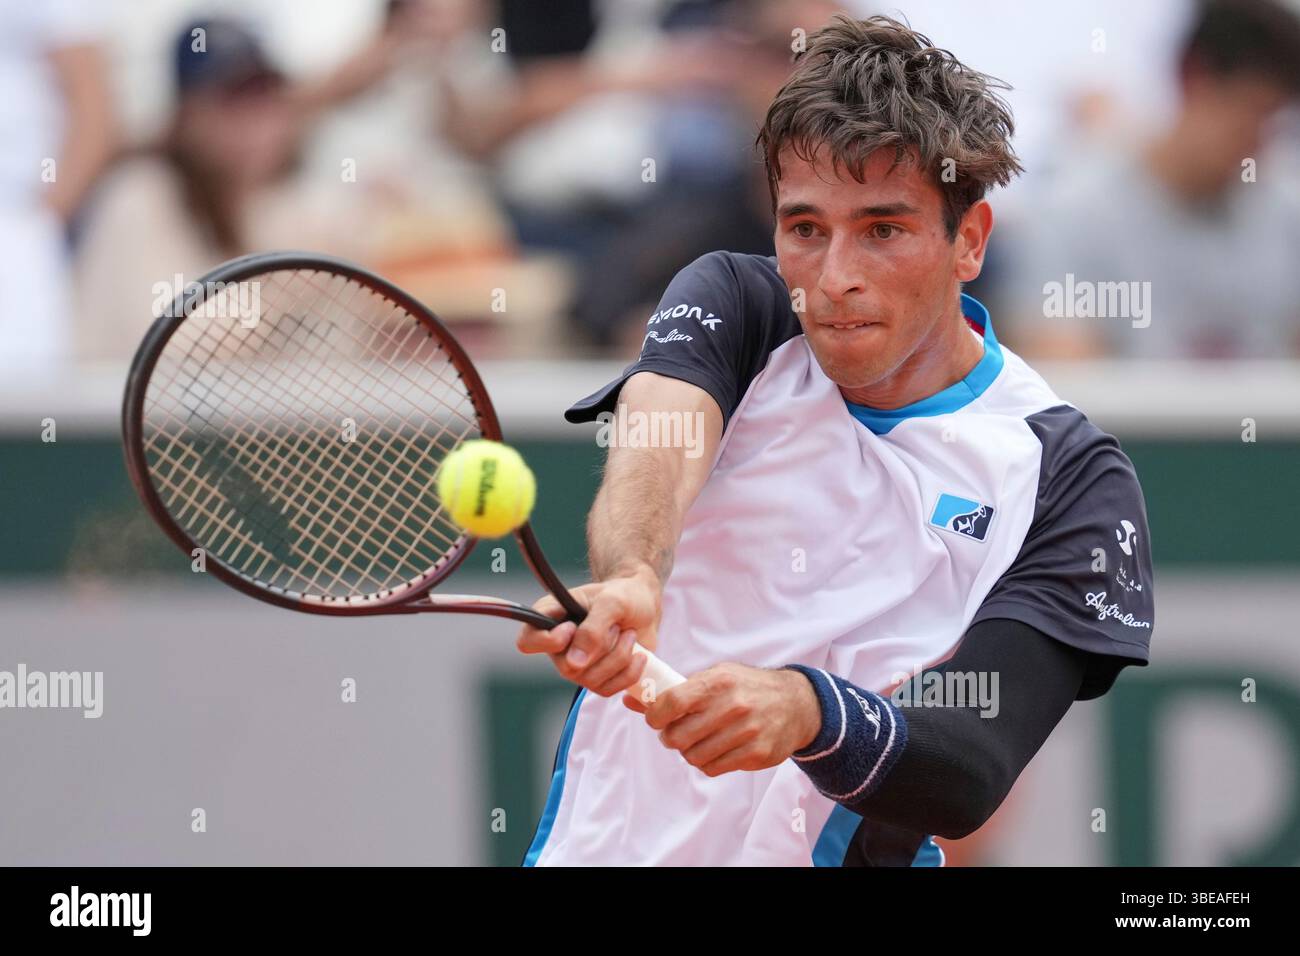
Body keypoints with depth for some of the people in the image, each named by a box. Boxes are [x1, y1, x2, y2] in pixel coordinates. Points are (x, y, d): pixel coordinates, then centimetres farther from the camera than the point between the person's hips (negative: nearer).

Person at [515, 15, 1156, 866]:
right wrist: (629, 576, -38)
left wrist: (805, 712, -33)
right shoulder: (735, 305, 5)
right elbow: (653, 446, -16)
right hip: (595, 840, 3)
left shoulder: (1068, 476, -3)